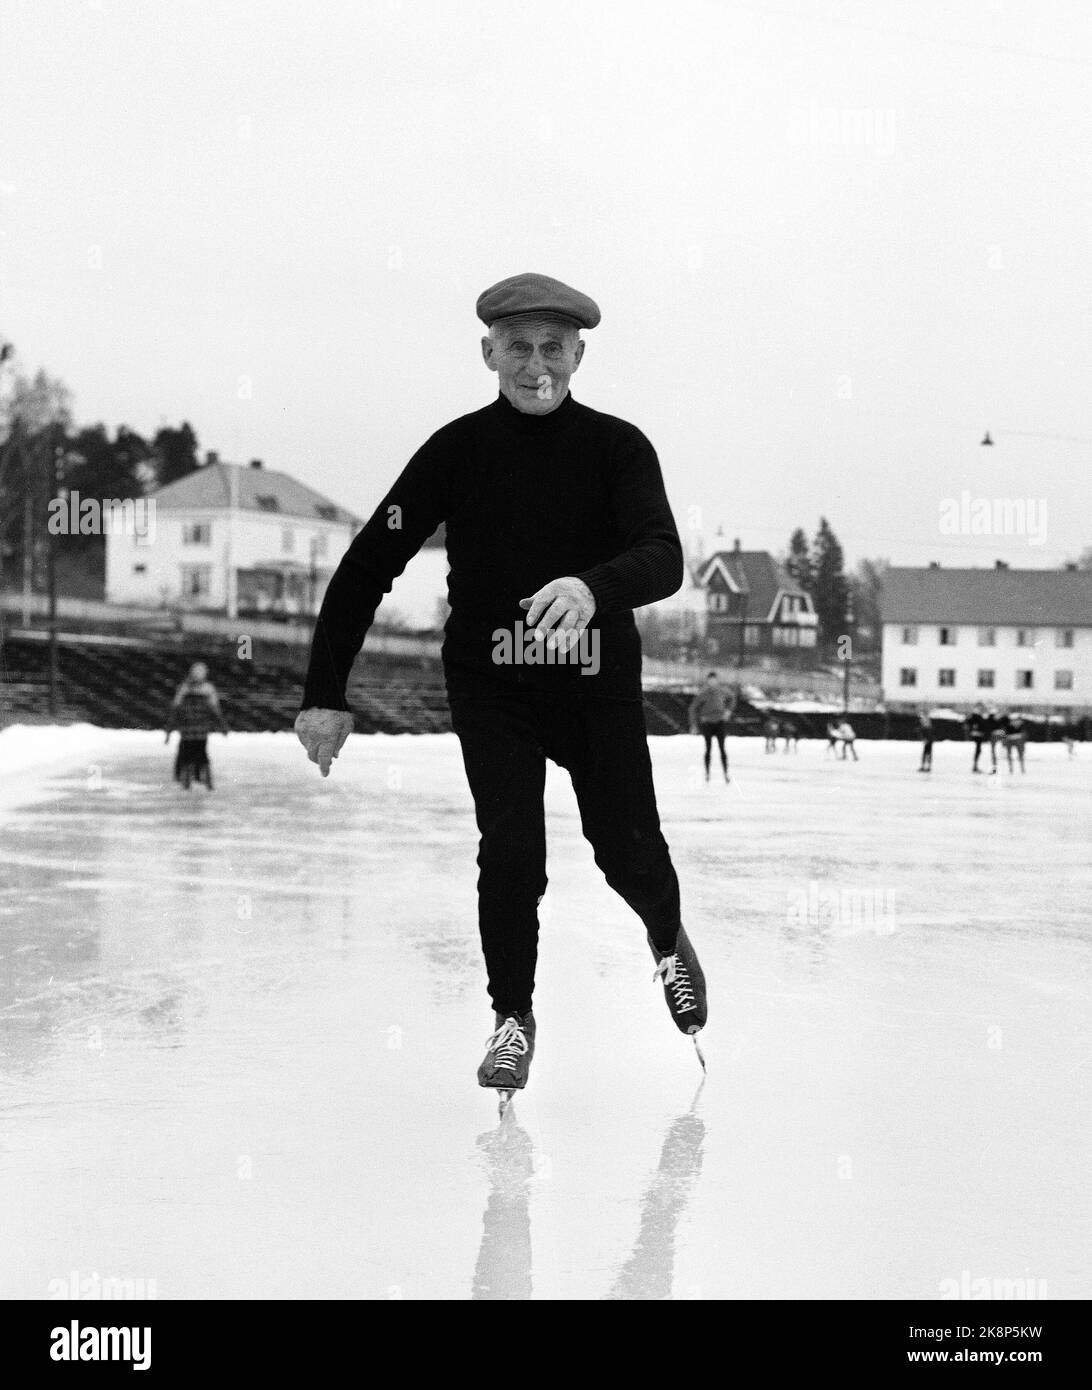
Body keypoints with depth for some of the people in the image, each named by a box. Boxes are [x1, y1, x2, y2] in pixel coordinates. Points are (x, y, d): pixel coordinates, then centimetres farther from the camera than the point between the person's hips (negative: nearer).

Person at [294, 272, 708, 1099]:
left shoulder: (618, 448, -10)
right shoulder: (458, 451, -8)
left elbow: (664, 560, -24)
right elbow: (367, 569, -8)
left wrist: (593, 587, -46)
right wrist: (326, 693, -13)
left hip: (599, 684, 0)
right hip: (490, 684, 0)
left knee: (628, 849, 6)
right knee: (510, 850, -12)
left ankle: (669, 940, 42)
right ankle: (513, 1015, 11)